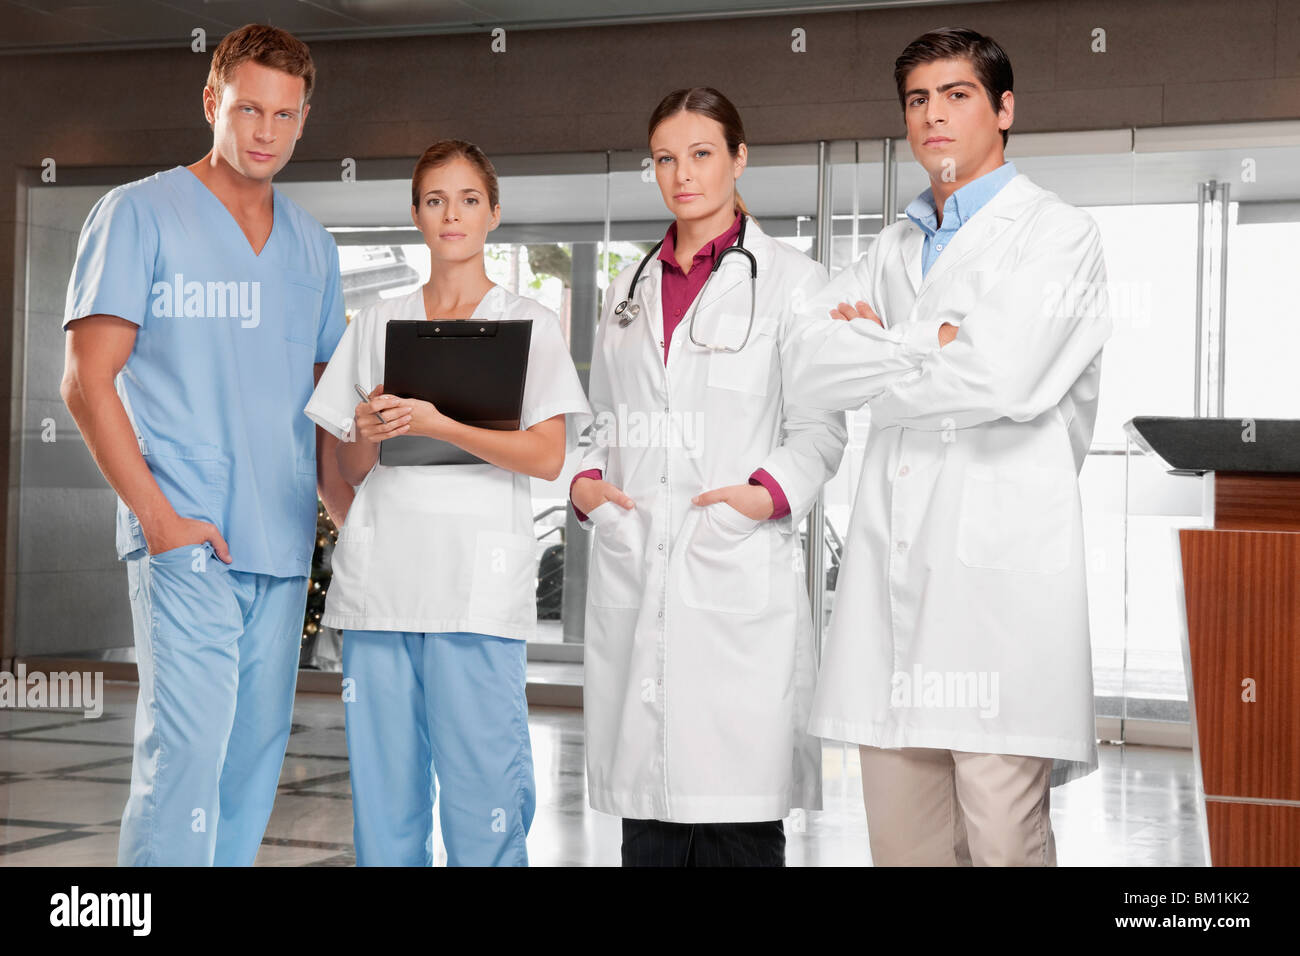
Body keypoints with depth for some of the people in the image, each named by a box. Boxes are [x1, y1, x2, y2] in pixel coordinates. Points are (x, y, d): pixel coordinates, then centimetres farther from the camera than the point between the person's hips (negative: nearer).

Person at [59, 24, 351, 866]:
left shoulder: (312, 246, 17)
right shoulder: (140, 215, 0)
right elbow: (89, 381, -5)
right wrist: (160, 517, -13)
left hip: (285, 545, 6)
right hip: (186, 543, -6)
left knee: (254, 766, 8)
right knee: (186, 755, -13)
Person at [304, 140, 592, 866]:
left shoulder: (529, 323, 7)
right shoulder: (377, 324, 16)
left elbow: (546, 455, -5)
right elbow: (348, 470, 16)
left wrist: (436, 424, -15)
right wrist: (368, 435, -7)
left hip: (477, 581, -3)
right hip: (379, 579, 3)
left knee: (480, 781, -6)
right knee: (383, 786, 3)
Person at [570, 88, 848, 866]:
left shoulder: (790, 280, 4)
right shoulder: (630, 290, 19)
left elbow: (820, 428, 1)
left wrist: (771, 492, -16)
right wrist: (587, 481, 4)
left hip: (737, 567, -4)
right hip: (634, 572, 5)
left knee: (736, 816, -7)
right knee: (649, 814, 6)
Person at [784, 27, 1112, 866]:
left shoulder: (1058, 233, 2)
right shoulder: (895, 248, 21)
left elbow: (1004, 378, -15)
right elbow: (808, 371, 6)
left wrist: (872, 355, 1)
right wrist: (931, 343, -7)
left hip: (1000, 566, -6)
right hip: (894, 563, 6)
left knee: (1002, 837, -8)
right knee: (901, 836, 7)